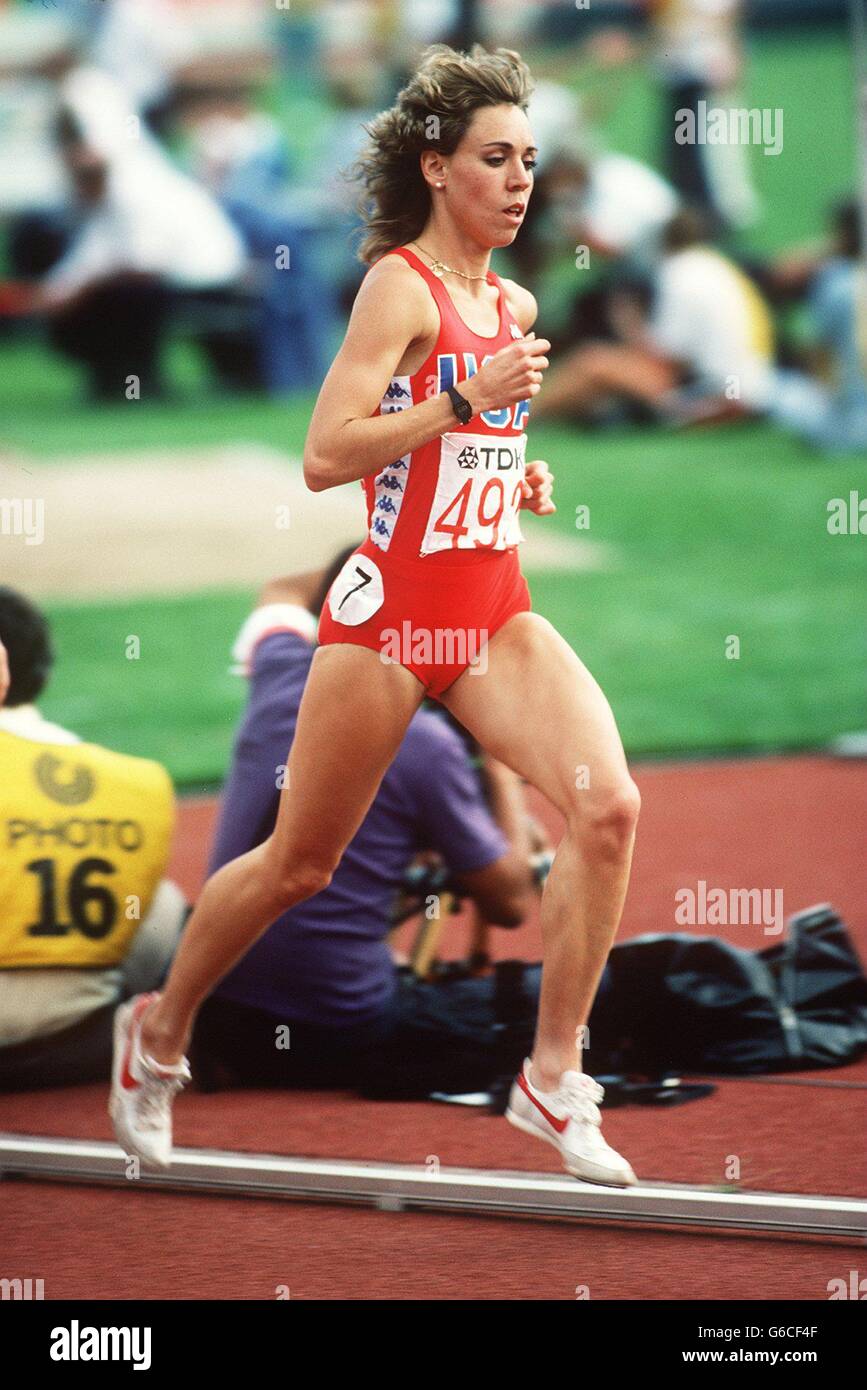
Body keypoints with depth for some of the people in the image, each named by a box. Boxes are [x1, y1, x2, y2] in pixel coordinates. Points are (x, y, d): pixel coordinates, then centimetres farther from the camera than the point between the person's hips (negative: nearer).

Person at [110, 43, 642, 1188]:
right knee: (299, 865, 7)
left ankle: (553, 1078, -10)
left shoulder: (515, 307, 11)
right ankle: (159, 1032, 32)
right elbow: (326, 456, -21)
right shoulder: (401, 286, -11)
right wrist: (467, 401, -25)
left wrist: (519, 480, 10)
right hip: (390, 616, -6)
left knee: (607, 804, -17)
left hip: (497, 611, 6)